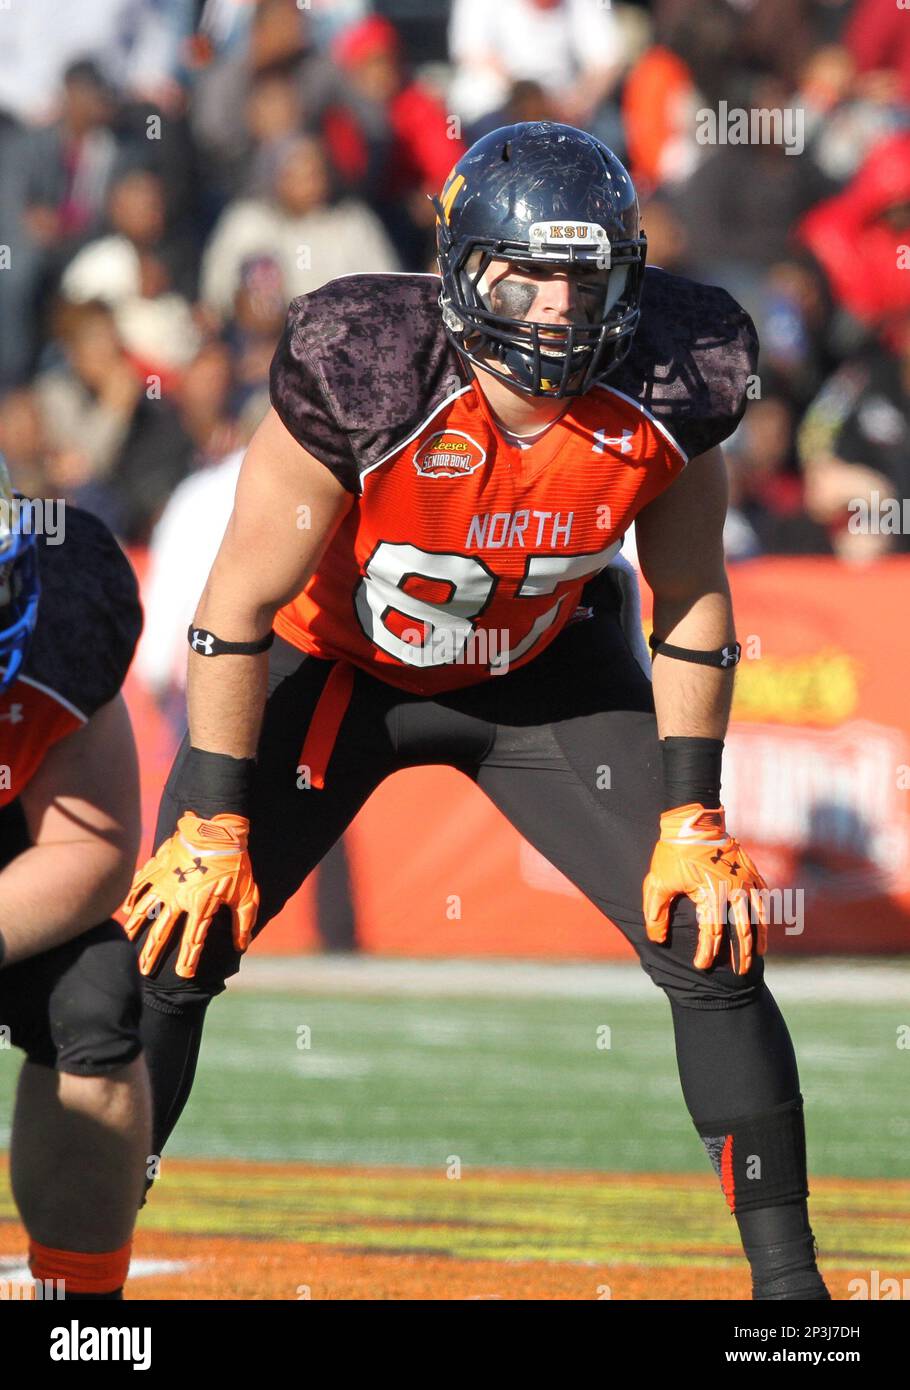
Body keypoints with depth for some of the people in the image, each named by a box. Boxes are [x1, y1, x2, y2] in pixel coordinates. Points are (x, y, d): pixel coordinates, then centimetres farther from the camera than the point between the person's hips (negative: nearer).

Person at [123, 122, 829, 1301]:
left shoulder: (668, 395, -24)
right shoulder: (362, 377, -33)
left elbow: (692, 605, -6)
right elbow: (237, 609, -22)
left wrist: (691, 819, -8)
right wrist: (210, 826, -20)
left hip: (542, 674, 2)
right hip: (334, 667, -2)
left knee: (712, 943, -8)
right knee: (170, 946, -10)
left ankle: (786, 1271, 3)